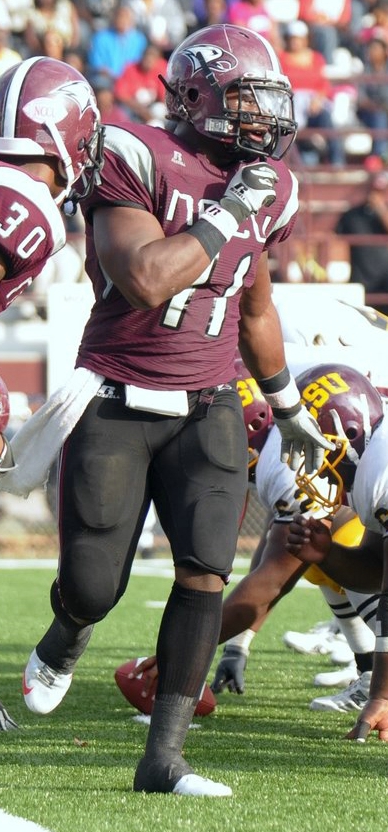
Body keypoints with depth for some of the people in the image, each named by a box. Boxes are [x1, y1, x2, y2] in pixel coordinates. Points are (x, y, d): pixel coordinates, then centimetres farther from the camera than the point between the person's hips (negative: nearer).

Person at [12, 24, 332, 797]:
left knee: (206, 569, -12)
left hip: (206, 411, 5)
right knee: (94, 586, 1)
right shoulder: (139, 161, -14)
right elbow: (146, 281, -28)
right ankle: (64, 641, 40)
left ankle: (163, 756, -7)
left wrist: (288, 406, 29)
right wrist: (226, 214, -21)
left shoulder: (263, 187, 7)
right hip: (116, 406, -4)